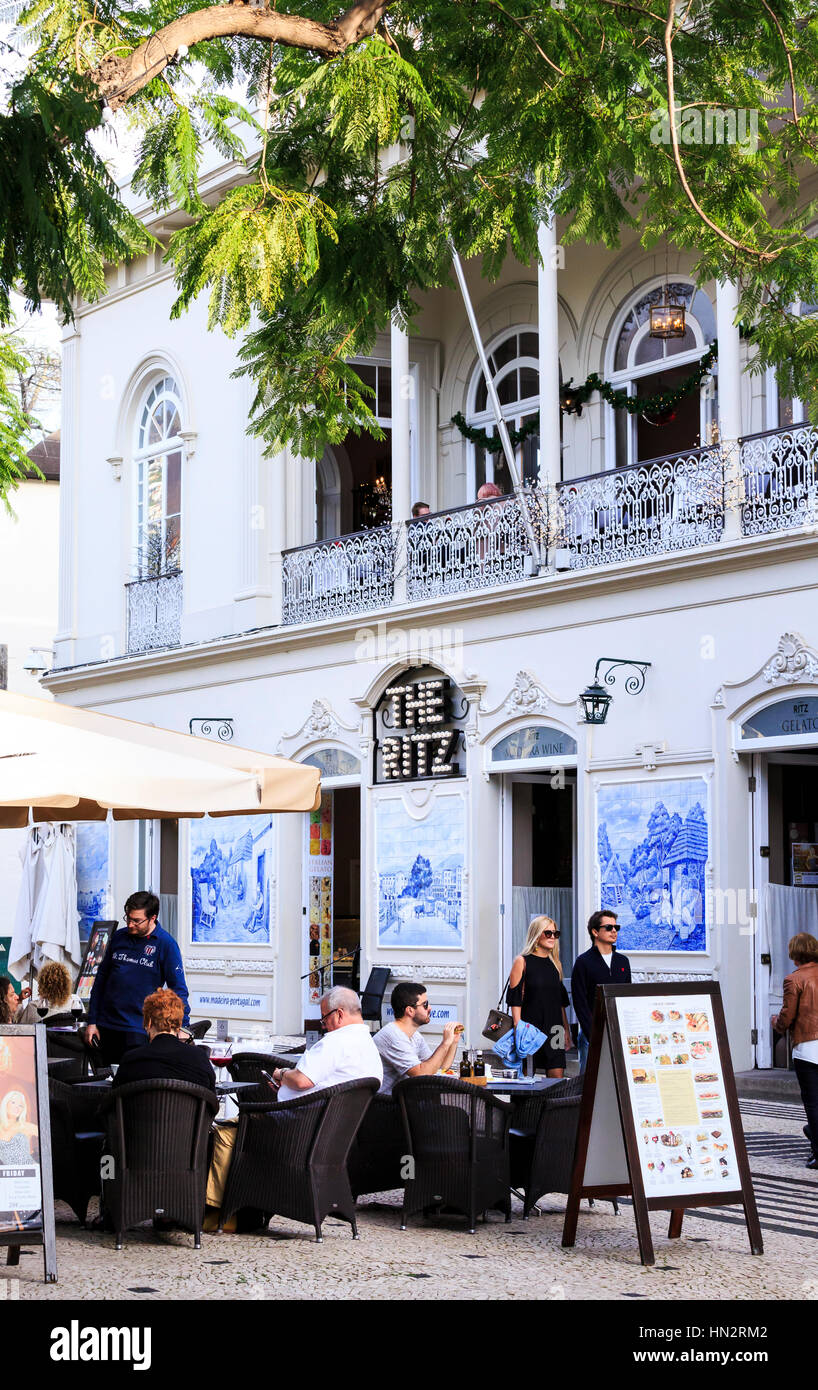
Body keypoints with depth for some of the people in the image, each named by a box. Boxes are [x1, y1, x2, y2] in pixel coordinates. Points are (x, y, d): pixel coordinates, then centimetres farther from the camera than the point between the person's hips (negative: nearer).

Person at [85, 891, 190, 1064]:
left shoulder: (166, 944, -6)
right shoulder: (118, 937, 7)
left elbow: (178, 989, -6)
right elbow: (101, 979, 14)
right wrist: (92, 1021, 11)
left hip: (139, 1030, -4)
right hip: (107, 1026, 5)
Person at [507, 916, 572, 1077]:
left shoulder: (555, 964, 15)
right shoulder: (522, 961, -1)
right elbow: (515, 999, -6)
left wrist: (566, 1029, 13)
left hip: (554, 1029, 5)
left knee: (557, 1079, -3)